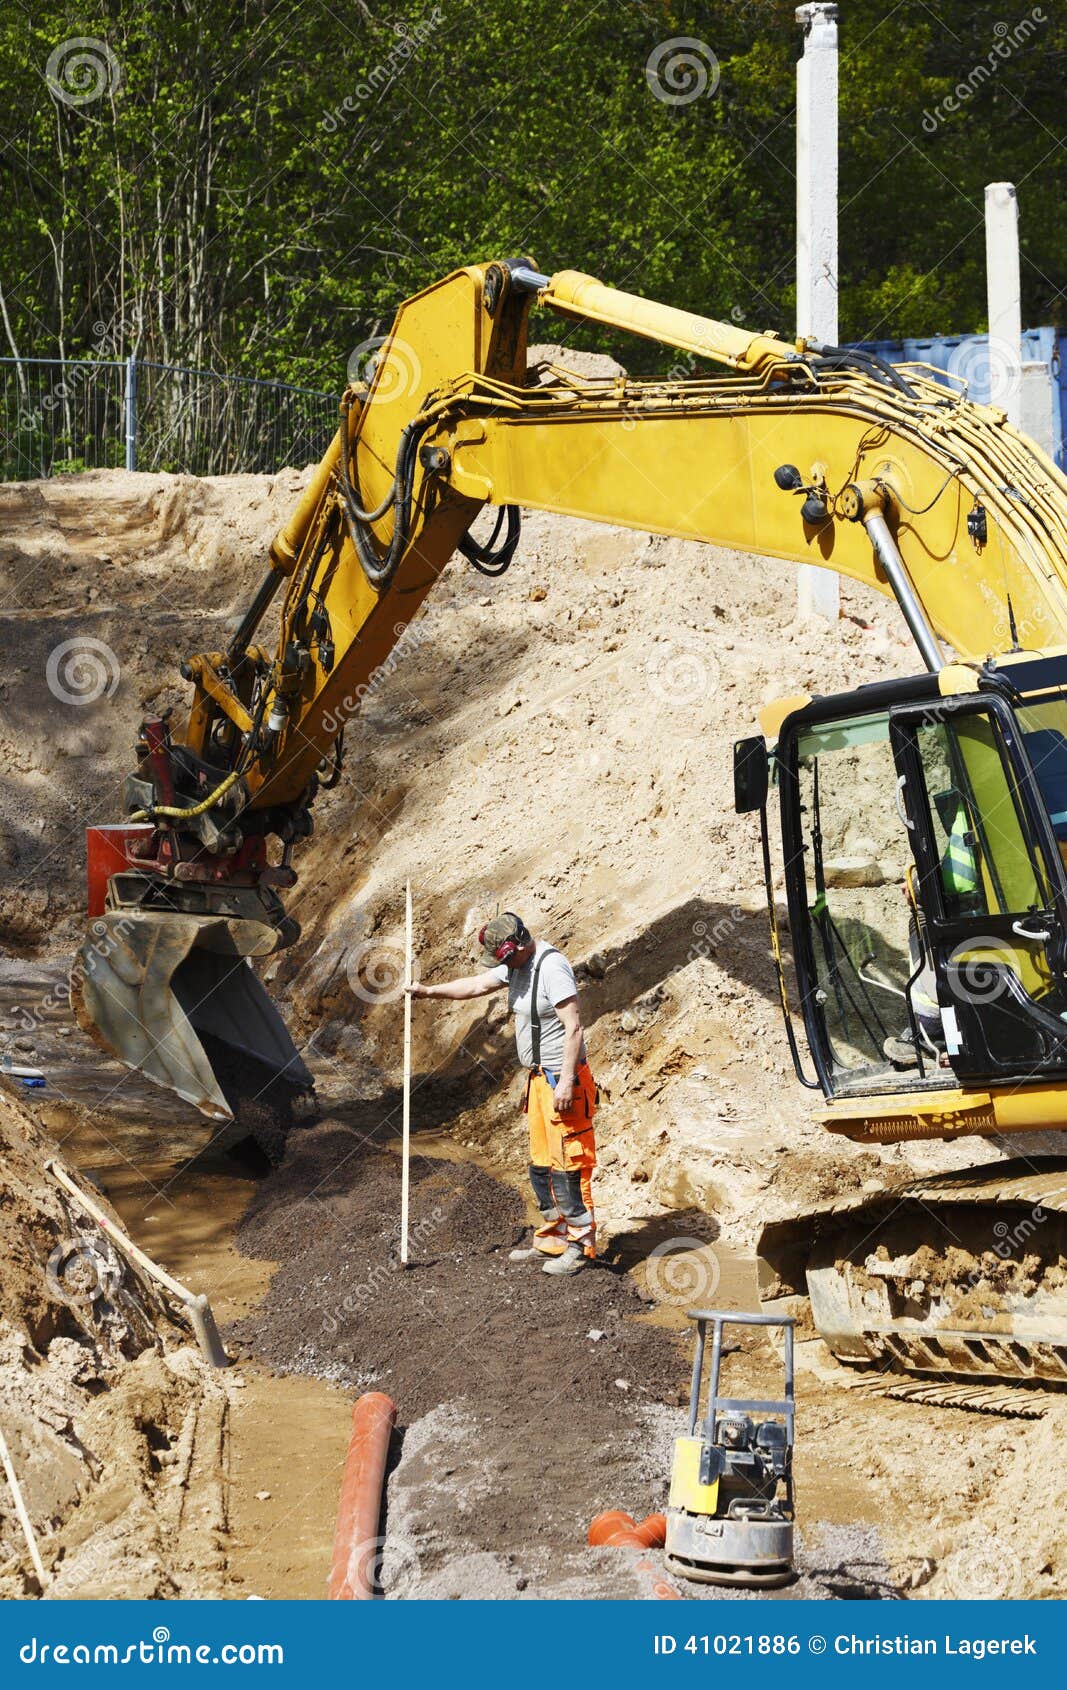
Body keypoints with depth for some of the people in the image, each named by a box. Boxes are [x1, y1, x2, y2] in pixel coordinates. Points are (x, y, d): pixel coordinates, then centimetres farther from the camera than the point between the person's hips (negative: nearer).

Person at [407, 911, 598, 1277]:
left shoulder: (552, 967, -18)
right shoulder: (516, 966, 11)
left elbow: (573, 1027, -22)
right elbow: (476, 985, 26)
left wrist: (566, 1082, -24)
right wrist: (428, 991, 30)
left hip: (562, 1080, -10)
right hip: (538, 1078, 10)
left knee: (567, 1164, -8)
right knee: (541, 1164, 14)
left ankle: (581, 1243, -3)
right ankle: (551, 1239, 21)